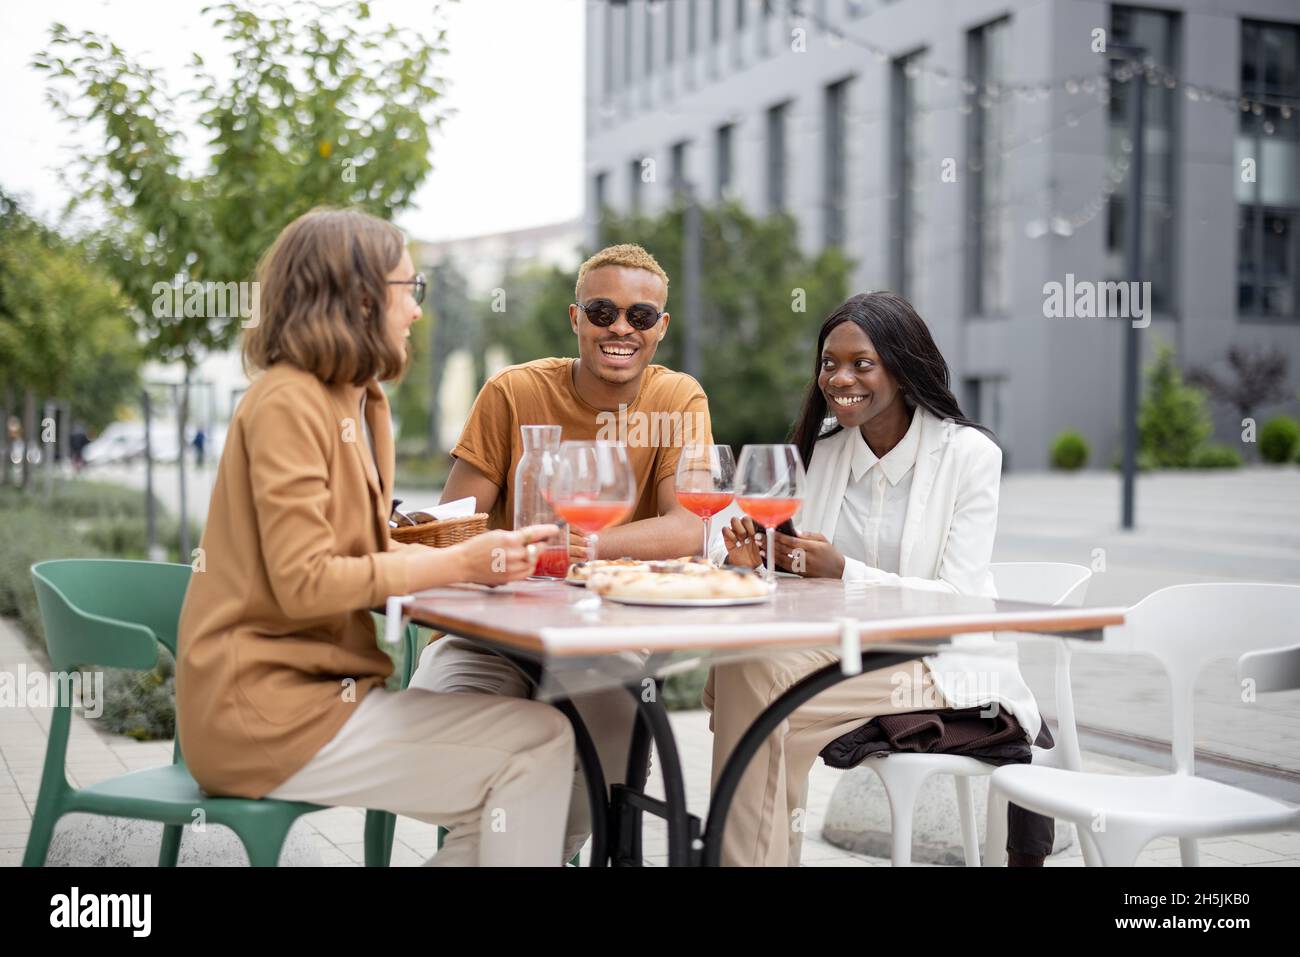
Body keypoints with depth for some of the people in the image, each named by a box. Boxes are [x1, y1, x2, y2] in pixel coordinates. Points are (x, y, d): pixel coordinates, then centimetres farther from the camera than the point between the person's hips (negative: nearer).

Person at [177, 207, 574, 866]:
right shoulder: (286, 403, -14)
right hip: (264, 710, -9)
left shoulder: (360, 404, 13)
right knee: (538, 743, -14)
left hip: (314, 687, 9)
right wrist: (458, 564, -18)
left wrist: (475, 558, -4)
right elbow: (304, 583, -20)